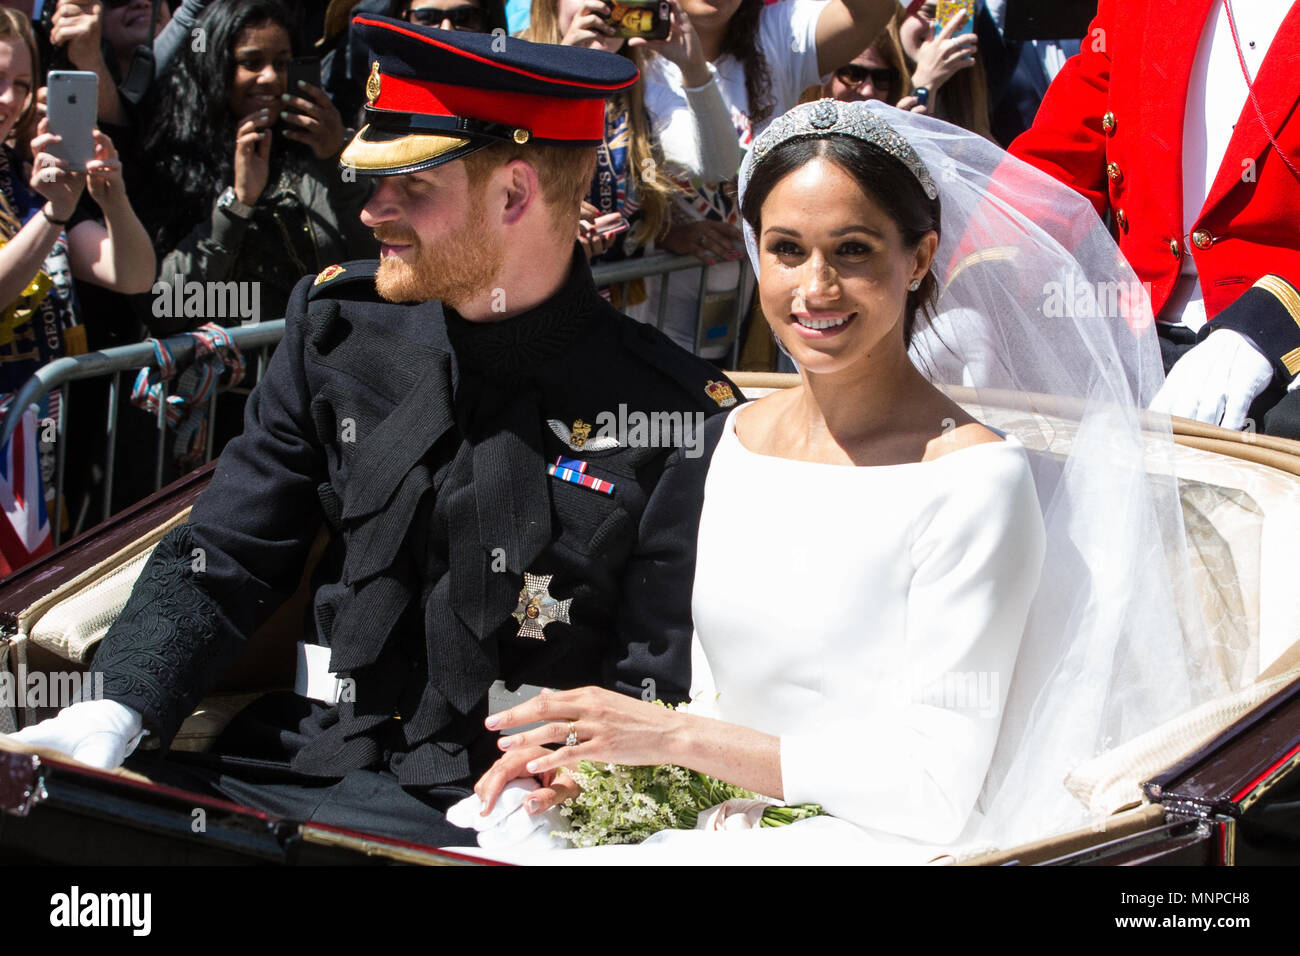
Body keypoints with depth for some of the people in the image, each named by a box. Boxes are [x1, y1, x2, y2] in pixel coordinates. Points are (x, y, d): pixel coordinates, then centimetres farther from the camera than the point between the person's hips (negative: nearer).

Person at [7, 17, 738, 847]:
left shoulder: (675, 419, -12)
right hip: (296, 764, 4)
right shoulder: (339, 328, 4)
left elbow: (660, 699, -7)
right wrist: (121, 709, -8)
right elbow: (222, 560, 7)